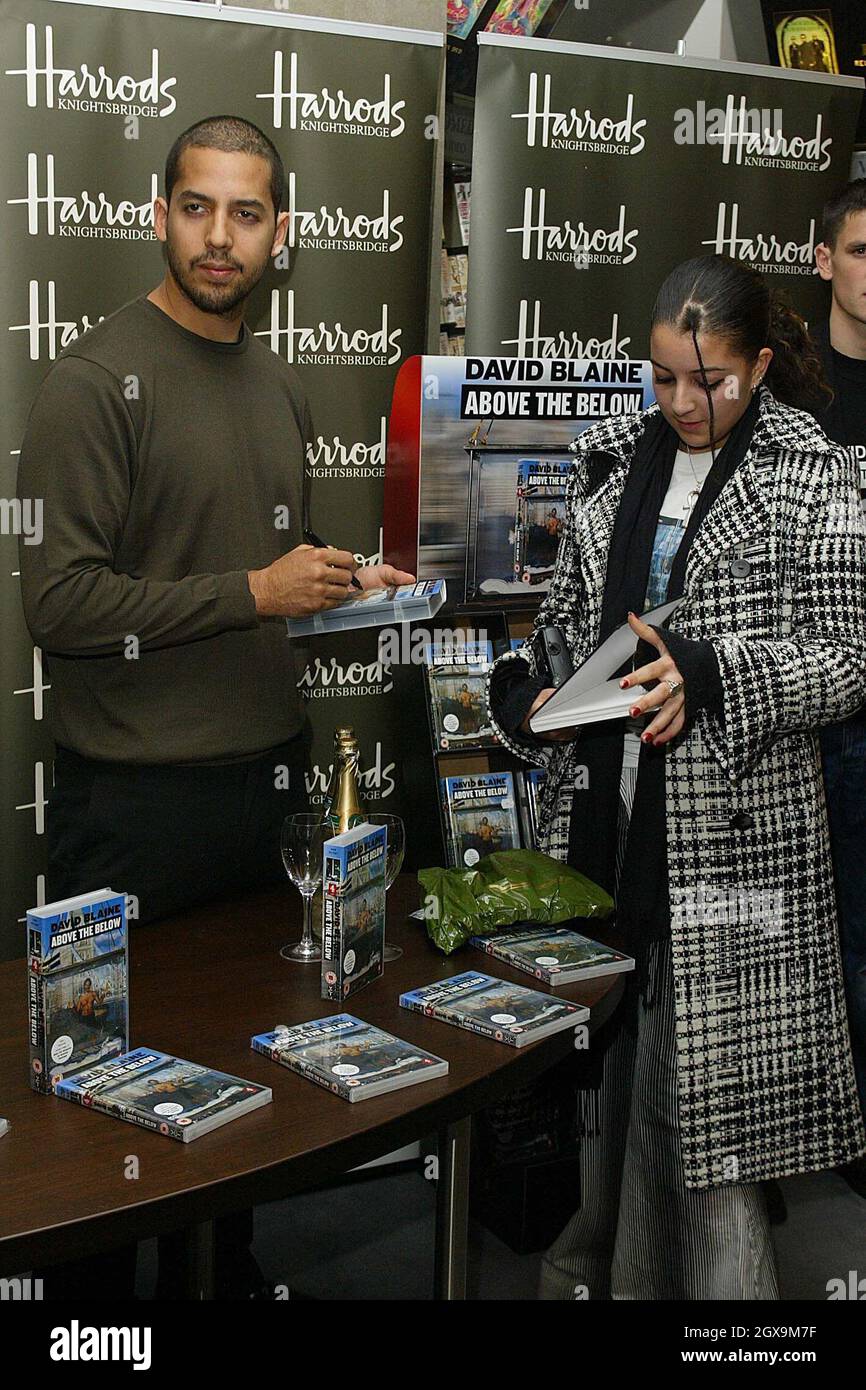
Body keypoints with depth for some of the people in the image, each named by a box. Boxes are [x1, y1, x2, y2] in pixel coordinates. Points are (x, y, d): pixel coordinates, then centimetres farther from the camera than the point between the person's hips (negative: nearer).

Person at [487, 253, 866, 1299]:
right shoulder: (612, 458, 12)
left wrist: (704, 675, -23)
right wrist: (532, 688, -3)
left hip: (730, 838, -4)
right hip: (602, 819, 4)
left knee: (710, 1098, -2)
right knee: (611, 1079, 13)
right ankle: (607, 1274, 31)